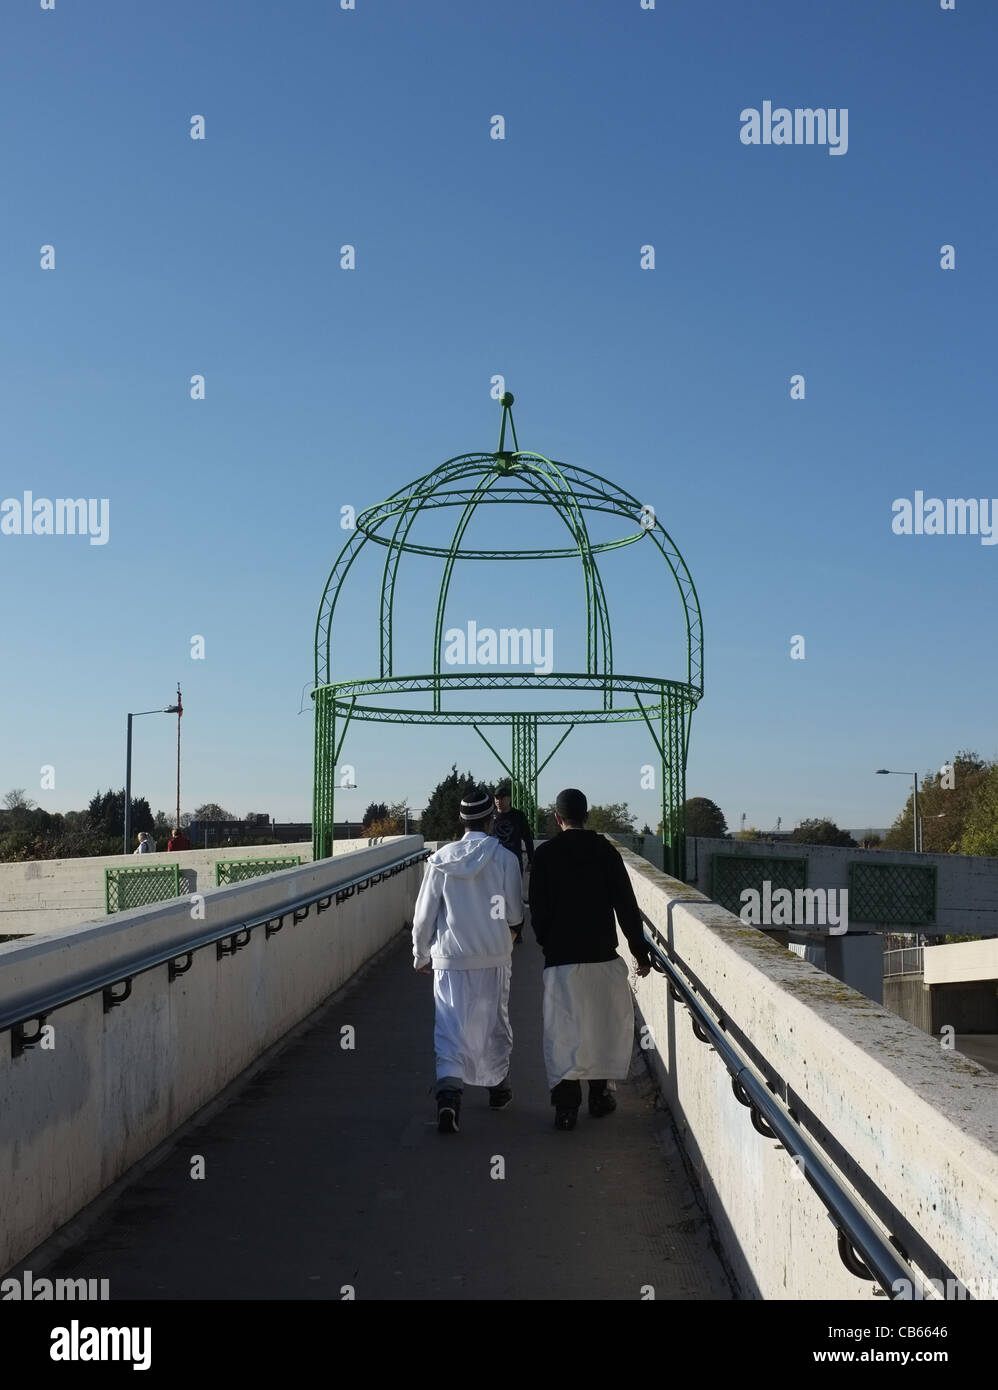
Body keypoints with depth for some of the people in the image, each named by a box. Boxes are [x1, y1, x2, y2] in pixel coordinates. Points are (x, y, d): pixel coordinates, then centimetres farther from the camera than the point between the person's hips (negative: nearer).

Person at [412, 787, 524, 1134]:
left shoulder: (440, 860, -4)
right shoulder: (504, 858, -10)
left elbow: (424, 914, 0)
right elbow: (514, 914, -6)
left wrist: (420, 955, 13)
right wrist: (516, 915, 18)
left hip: (449, 959, 0)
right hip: (493, 958, 0)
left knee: (450, 1027, 1)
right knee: (494, 1022, 18)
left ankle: (448, 1092, -18)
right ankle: (498, 1086, 33)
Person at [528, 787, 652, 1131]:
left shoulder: (545, 854, -2)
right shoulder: (605, 851, 1)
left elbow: (538, 909, 0)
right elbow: (626, 906, -1)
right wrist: (641, 951, 5)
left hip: (560, 958, -1)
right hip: (602, 954, 1)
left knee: (563, 1029, 2)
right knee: (605, 1024, 15)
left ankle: (566, 1103, -4)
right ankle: (599, 1095, 21)